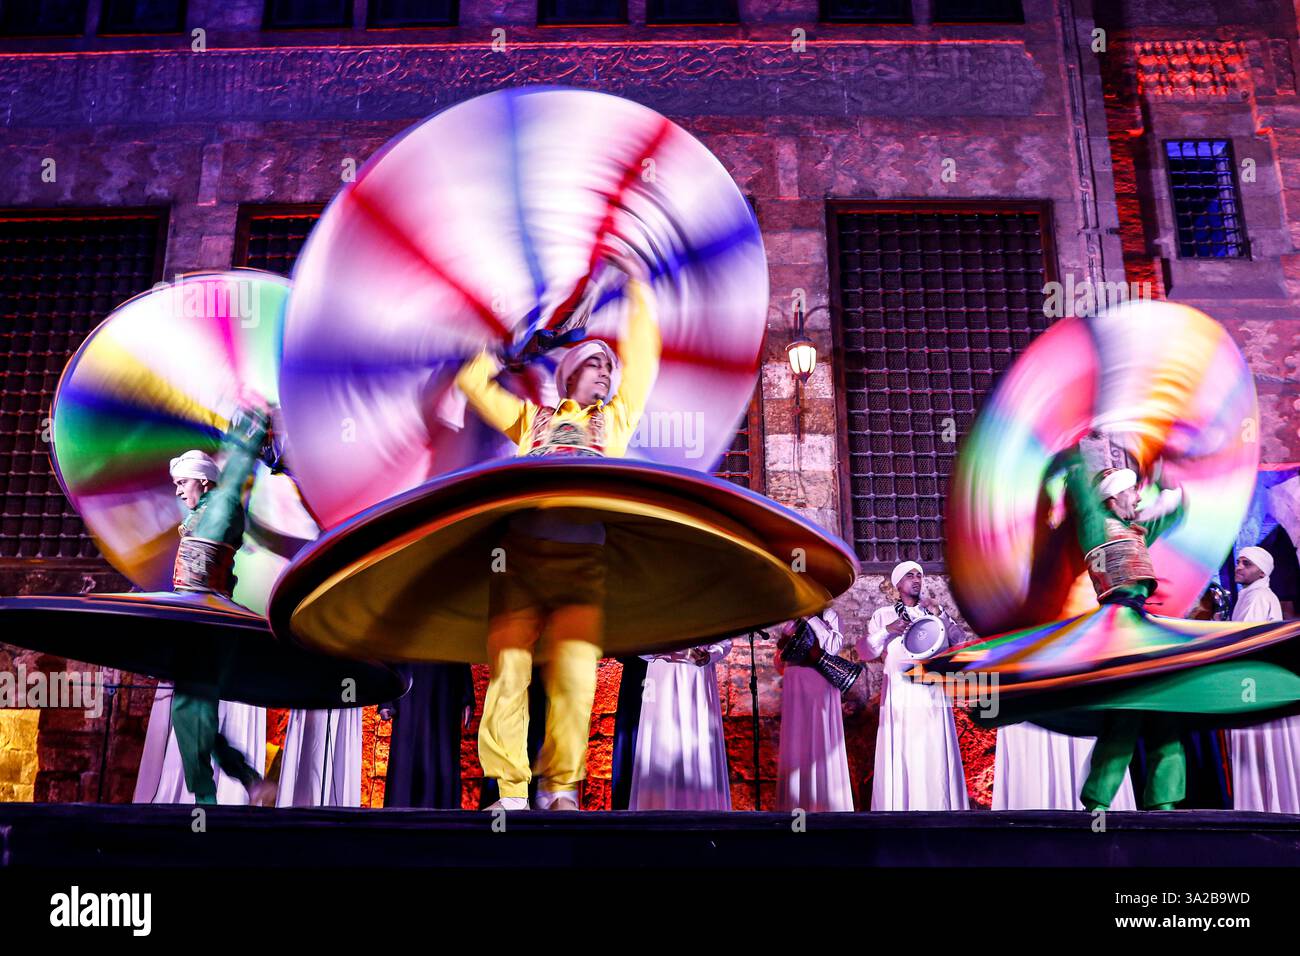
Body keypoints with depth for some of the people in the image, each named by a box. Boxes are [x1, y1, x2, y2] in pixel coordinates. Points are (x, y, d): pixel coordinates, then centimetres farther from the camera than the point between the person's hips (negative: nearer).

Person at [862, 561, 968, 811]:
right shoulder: (883, 615, 11)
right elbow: (865, 651, 5)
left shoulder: (935, 610, 15)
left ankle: (939, 808, 1)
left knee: (934, 754, -4)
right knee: (900, 755, -5)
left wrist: (941, 615, -5)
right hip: (899, 694, -1)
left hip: (932, 694, 1)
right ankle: (898, 807, -1)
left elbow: (959, 641, 6)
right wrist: (887, 630, -9)